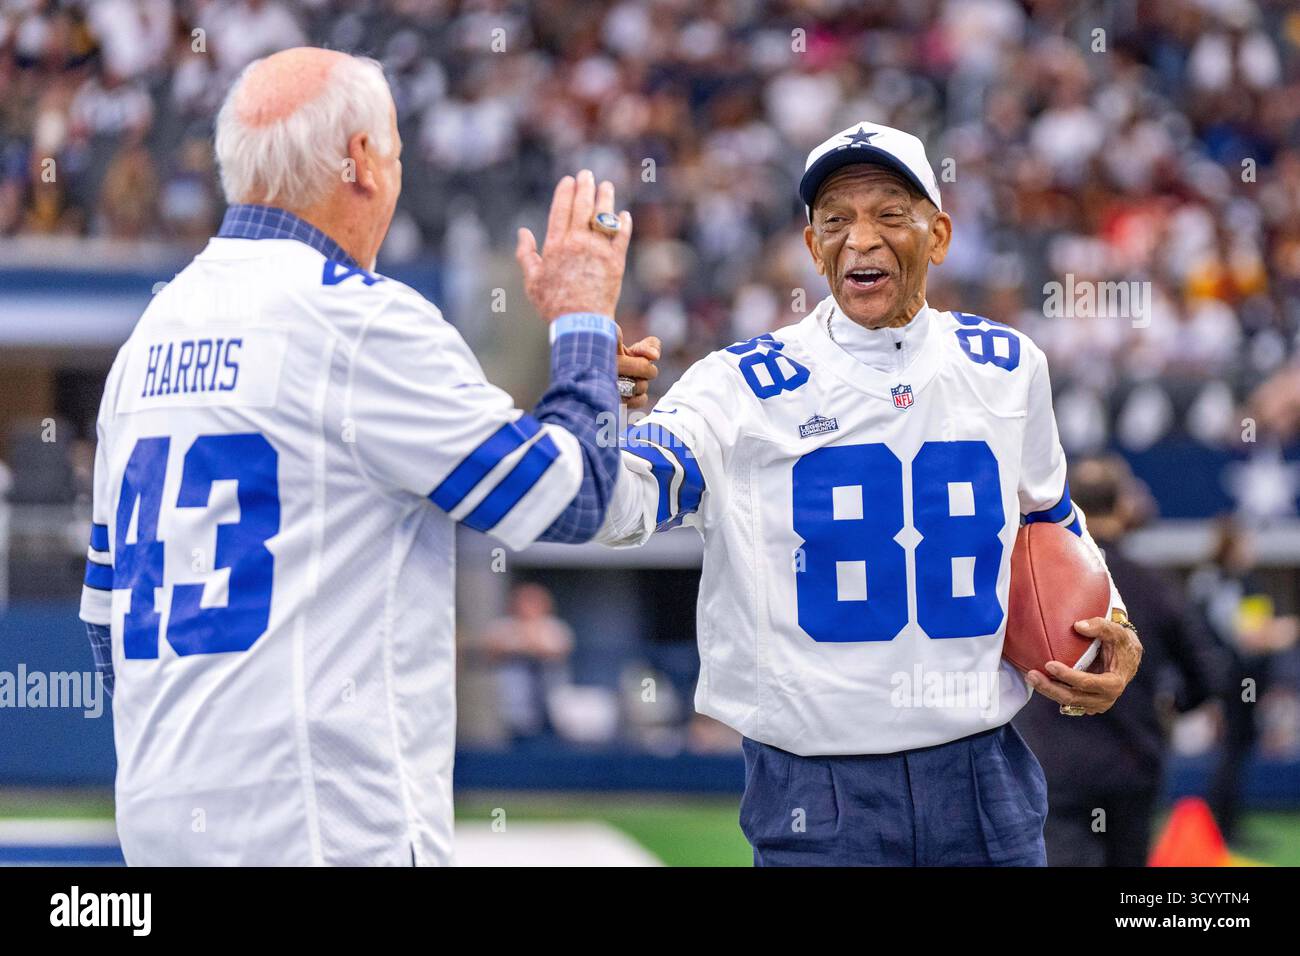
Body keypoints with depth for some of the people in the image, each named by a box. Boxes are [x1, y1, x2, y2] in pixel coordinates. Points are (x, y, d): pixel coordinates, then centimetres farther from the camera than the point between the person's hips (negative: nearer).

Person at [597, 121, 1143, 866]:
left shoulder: (1004, 366, 6)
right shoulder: (744, 385, -7)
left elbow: (1052, 517, 24)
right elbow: (615, 507, -22)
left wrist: (1110, 626, 9)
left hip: (984, 777, 4)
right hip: (814, 798, -3)